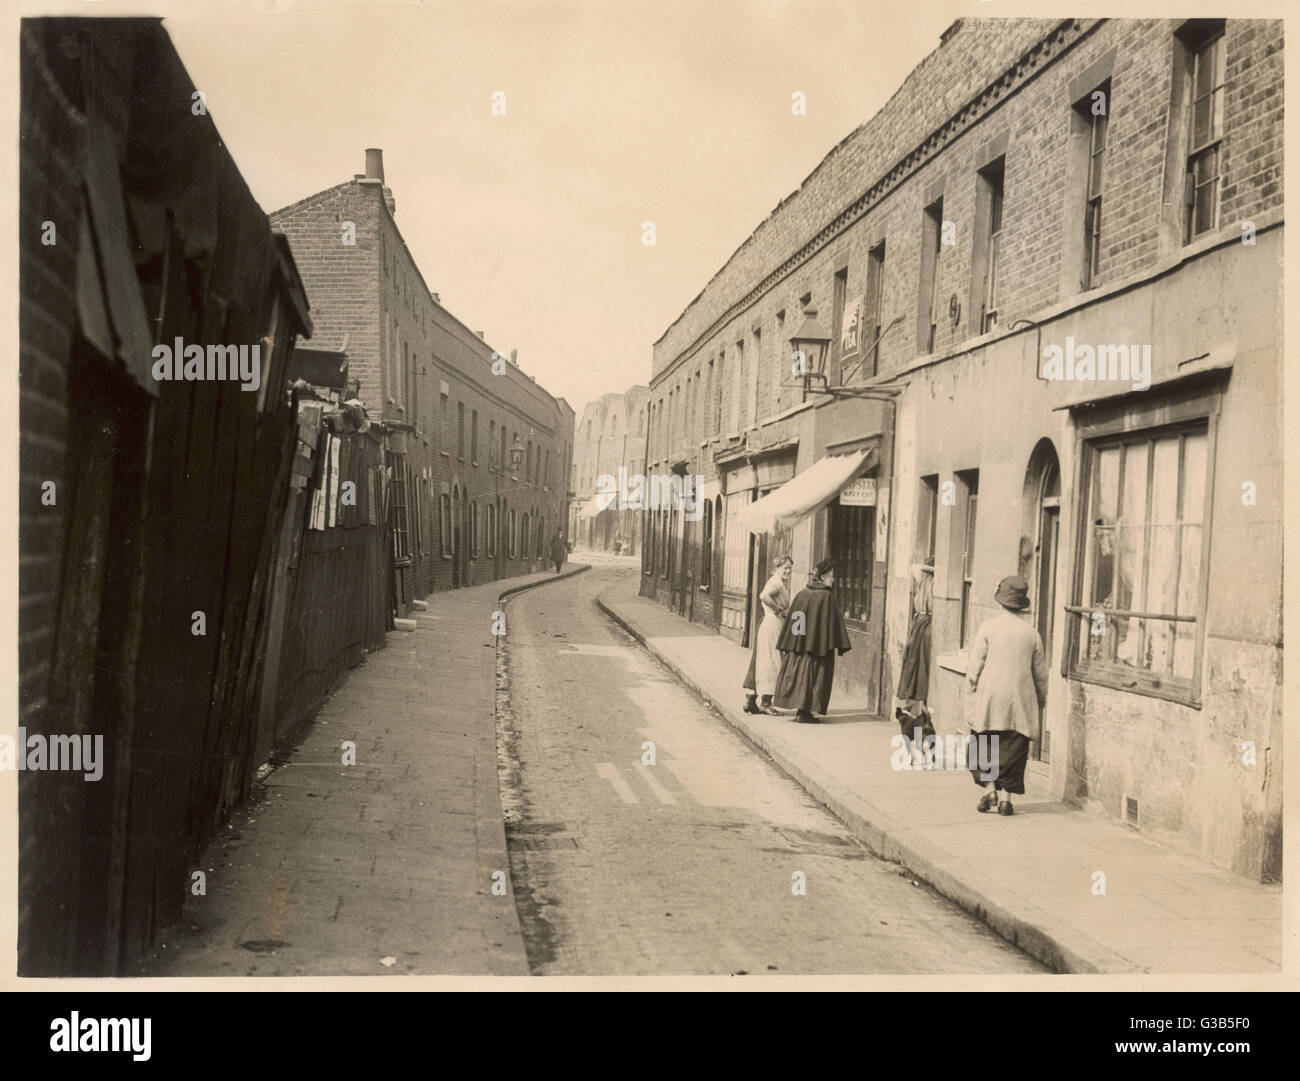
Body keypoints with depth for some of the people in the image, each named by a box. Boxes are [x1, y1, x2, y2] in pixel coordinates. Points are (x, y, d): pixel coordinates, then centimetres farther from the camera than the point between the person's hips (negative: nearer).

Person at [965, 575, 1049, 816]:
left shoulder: (988, 627, -4)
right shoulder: (1031, 631, 3)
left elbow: (976, 663, -4)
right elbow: (1040, 672, 10)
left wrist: (971, 687, 9)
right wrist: (1041, 699, 21)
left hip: (990, 697, -2)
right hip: (1020, 699, 2)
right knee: (1012, 749, 6)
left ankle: (991, 788, 0)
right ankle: (1006, 796, 5)